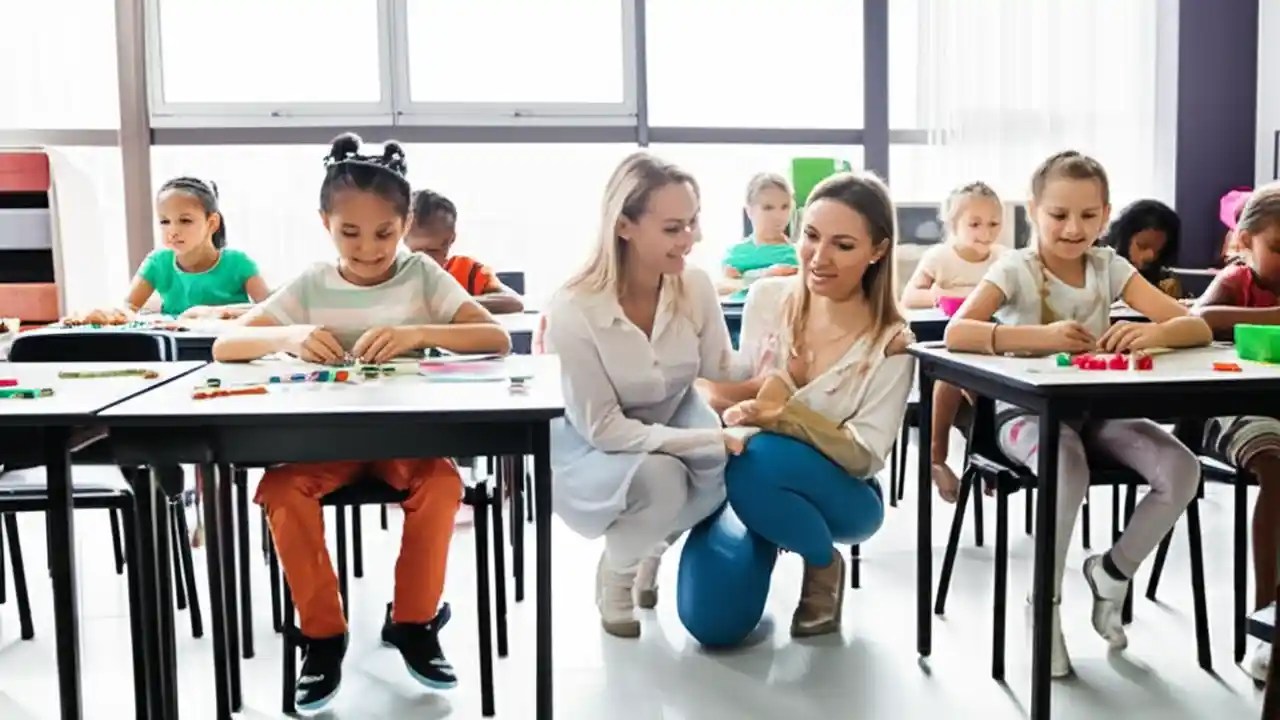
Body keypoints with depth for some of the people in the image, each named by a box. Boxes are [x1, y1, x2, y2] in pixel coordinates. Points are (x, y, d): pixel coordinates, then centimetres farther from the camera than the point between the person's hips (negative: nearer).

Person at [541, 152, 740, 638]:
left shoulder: (695, 286, -17)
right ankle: (615, 576, 1)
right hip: (588, 447, -5)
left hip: (671, 421, 5)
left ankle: (651, 549, 8)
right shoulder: (573, 311, -29)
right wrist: (708, 439, -34)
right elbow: (603, 429, -26)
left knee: (731, 463, -26)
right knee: (659, 479, -35)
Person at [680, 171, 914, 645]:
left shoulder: (889, 342, -14)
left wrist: (782, 415, -32)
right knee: (712, 623, -16)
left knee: (757, 463, -38)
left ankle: (825, 566, -5)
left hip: (837, 494, -3)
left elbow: (865, 457, -18)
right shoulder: (767, 299, -5)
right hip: (746, 482, 4)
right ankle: (769, 540, 19)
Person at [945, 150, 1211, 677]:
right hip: (1026, 409, -4)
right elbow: (956, 333, -27)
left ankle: (1112, 571, 9)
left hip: (1094, 407, 5)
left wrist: (1151, 333, -29)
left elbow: (1197, 327, -5)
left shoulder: (1109, 267, 1)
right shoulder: (1016, 269, -10)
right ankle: (1045, 601, -11)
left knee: (1182, 470, -17)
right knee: (1069, 473, -35)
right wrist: (1041, 337, -39)